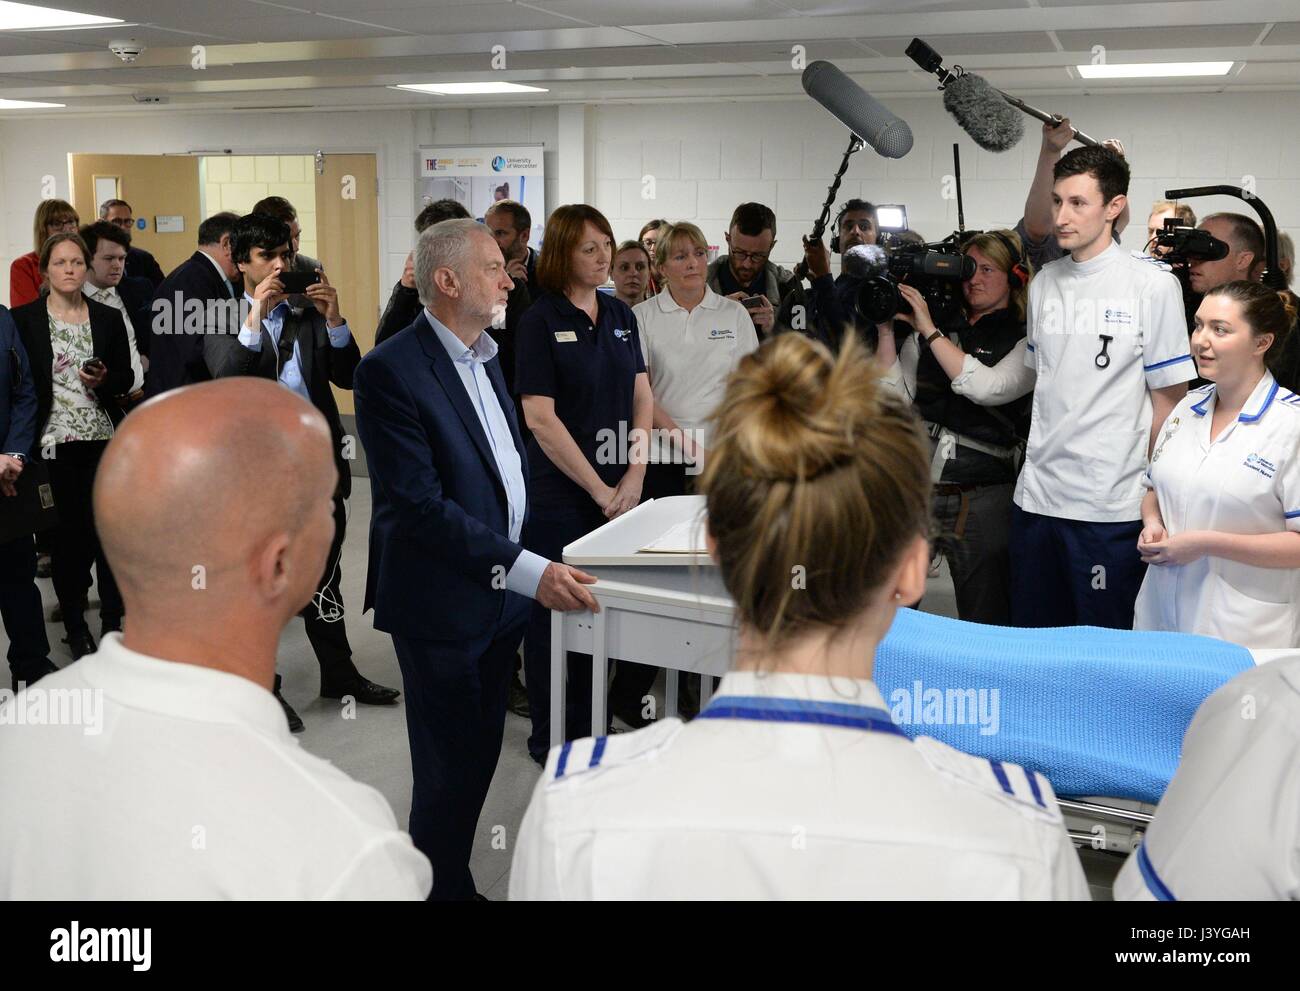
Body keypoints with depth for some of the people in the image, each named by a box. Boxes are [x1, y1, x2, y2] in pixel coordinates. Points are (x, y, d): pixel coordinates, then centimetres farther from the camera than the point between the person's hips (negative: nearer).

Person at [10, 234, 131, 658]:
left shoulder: (108, 318, 7)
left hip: (103, 442, 2)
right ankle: (75, 627, 15)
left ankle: (112, 621, 15)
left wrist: (103, 380, -11)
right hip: (53, 445, -1)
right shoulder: (23, 320, 0)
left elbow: (125, 378, 11)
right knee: (65, 534, 3)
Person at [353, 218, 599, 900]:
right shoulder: (390, 370, -17)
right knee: (451, 770, 4)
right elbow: (419, 505, -24)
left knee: (480, 753, 17)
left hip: (502, 596, 8)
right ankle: (444, 887, 23)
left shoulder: (484, 356, 11)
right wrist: (526, 570, -27)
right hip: (442, 606, -8)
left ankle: (451, 874, 32)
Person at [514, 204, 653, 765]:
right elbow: (540, 418, -14)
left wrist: (634, 475, -3)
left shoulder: (621, 316, 9)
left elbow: (641, 396, 10)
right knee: (553, 610, 5)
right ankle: (547, 736, 19)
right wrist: (599, 489, -13)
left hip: (618, 492, 6)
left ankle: (585, 727, 27)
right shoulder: (541, 320, -9)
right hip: (559, 493, -5)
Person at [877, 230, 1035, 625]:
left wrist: (929, 330, -11)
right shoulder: (926, 335, 12)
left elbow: (986, 388, -16)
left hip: (983, 500, -3)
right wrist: (886, 331, -4)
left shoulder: (1026, 341, 1)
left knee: (984, 627, 5)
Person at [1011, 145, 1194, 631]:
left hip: (1111, 505, -5)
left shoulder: (1153, 283, -6)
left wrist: (1153, 494, -6)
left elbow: (1168, 397, -5)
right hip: (1036, 496, 5)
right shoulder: (1044, 282, 9)